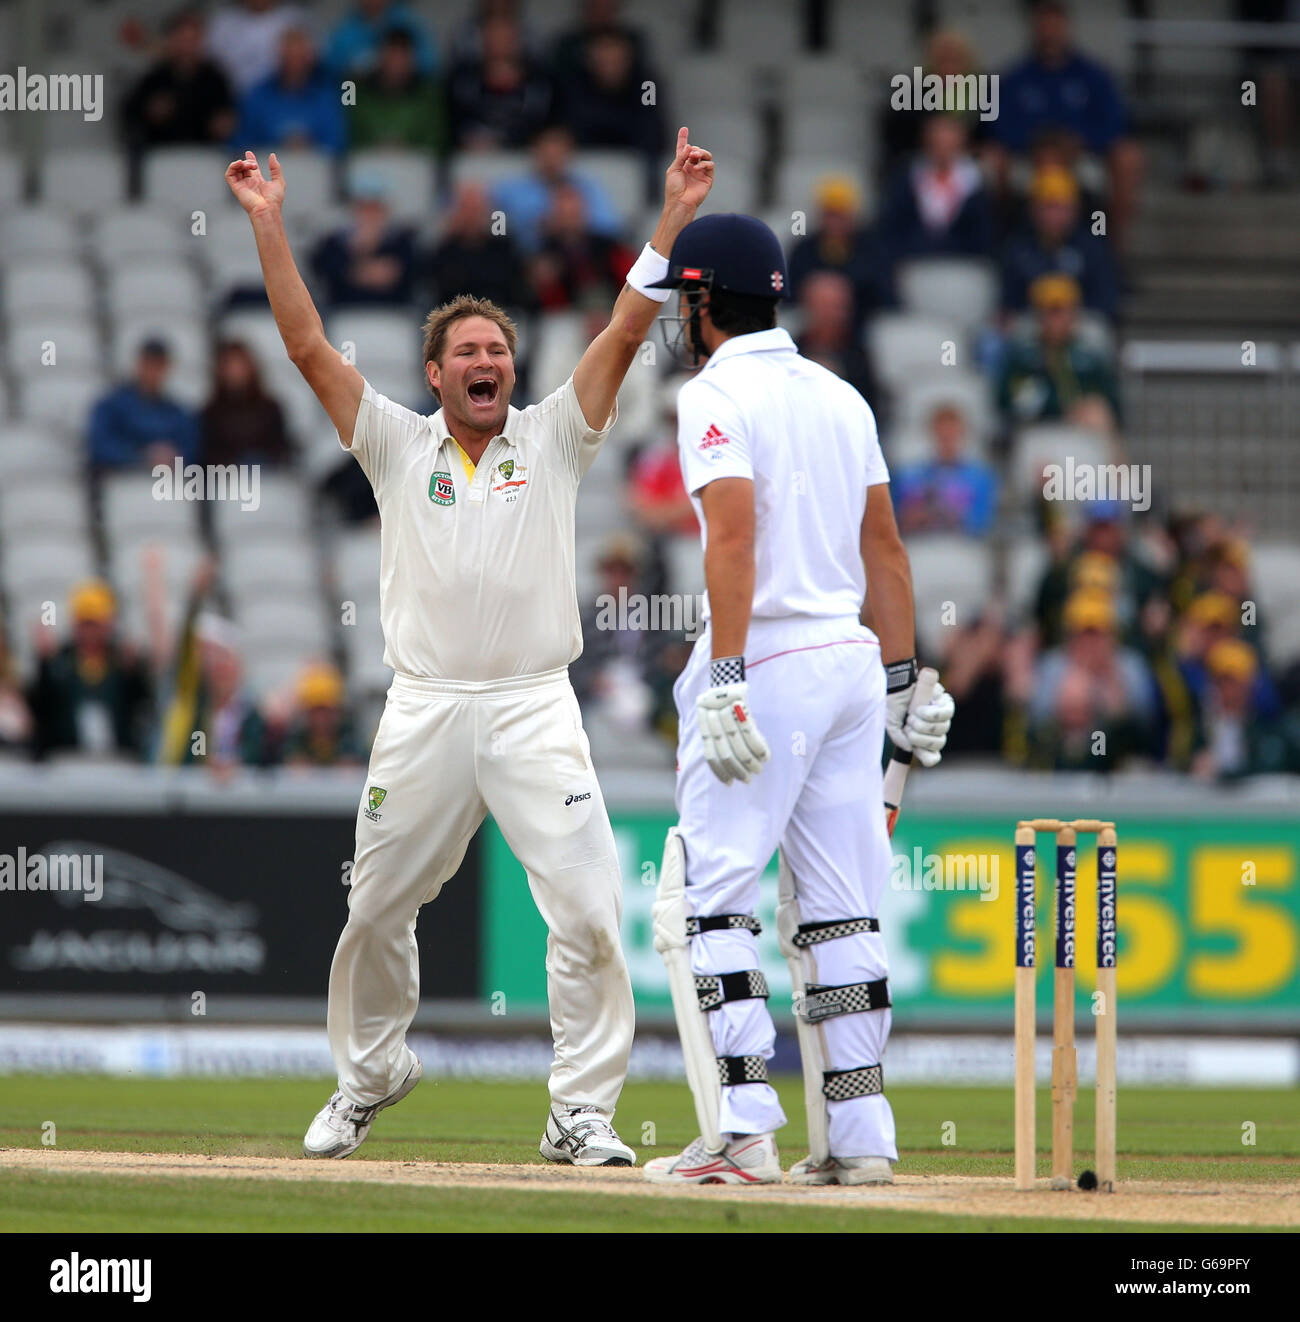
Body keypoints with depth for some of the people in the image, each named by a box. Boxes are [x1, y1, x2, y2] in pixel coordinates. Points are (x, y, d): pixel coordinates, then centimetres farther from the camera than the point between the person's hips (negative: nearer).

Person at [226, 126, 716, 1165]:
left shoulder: (552, 440, 7)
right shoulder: (400, 447, 8)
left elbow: (625, 334, -2)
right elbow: (308, 346, 2)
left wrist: (673, 218, -11)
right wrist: (268, 223, -3)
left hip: (535, 710, -1)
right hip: (424, 715, 1)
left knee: (588, 905, -13)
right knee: (377, 910, 10)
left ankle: (583, 1110, -7)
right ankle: (371, 1072, 33)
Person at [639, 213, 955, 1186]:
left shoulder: (718, 394, -8)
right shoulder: (840, 396, 16)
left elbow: (734, 536, -20)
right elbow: (884, 547, 15)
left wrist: (725, 678, -25)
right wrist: (902, 680, 18)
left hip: (768, 662, -8)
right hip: (853, 661, 8)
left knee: (707, 904, -5)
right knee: (839, 912, 9)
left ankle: (743, 1131, -14)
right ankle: (858, 1136, 6)